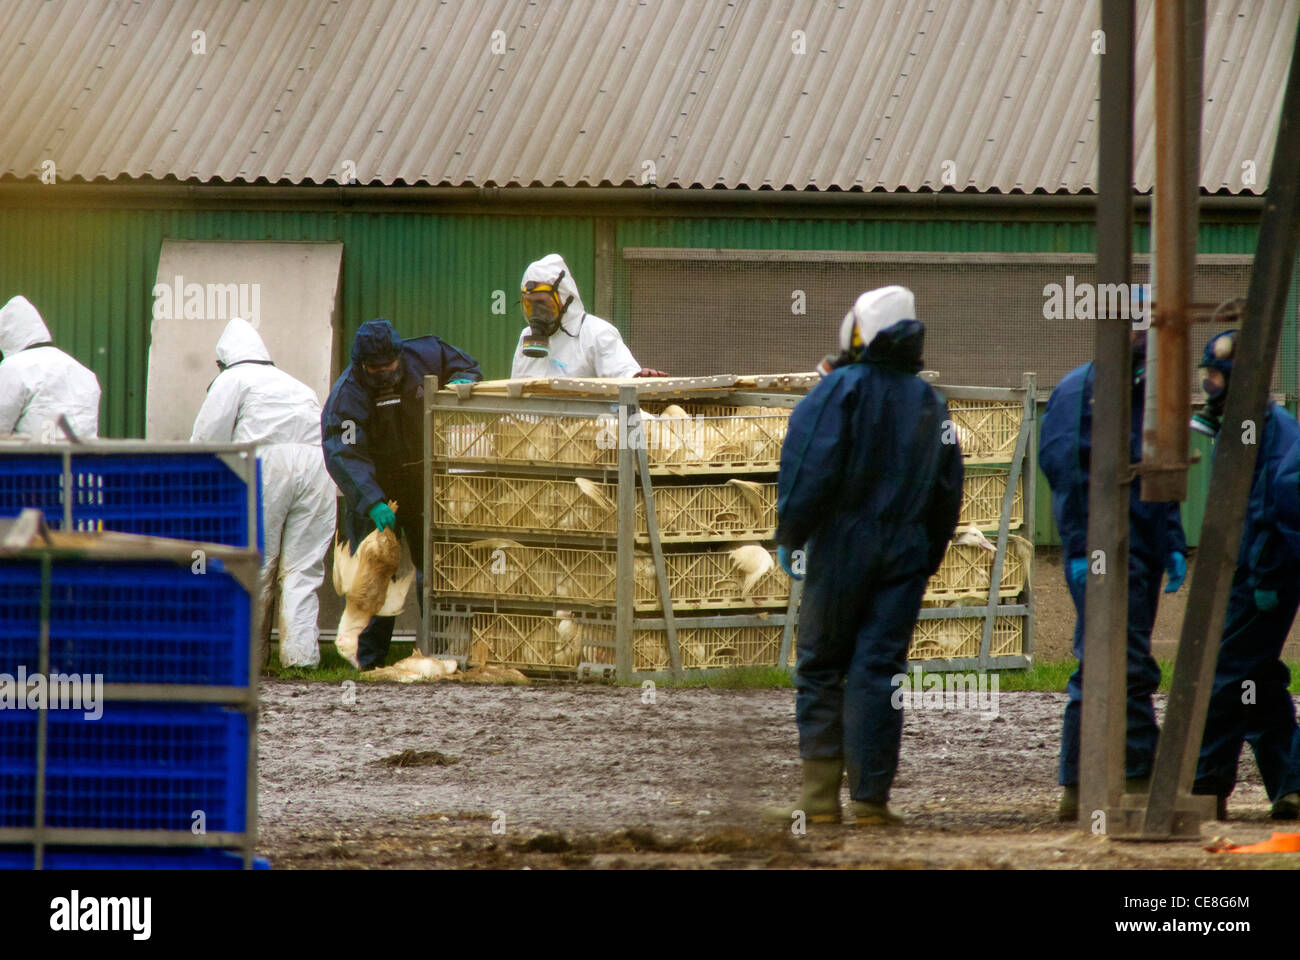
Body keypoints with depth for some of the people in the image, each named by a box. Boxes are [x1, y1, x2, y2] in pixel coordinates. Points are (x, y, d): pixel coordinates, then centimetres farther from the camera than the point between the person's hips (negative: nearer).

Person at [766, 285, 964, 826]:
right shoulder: (930, 403, 11)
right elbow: (949, 489, 13)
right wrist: (927, 557, 20)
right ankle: (871, 798, -4)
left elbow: (810, 469, -15)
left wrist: (790, 536, -6)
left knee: (821, 671, 6)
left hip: (842, 549, -4)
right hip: (905, 554, 4)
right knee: (879, 671, 2)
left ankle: (820, 797, 5)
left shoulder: (841, 389, -7)